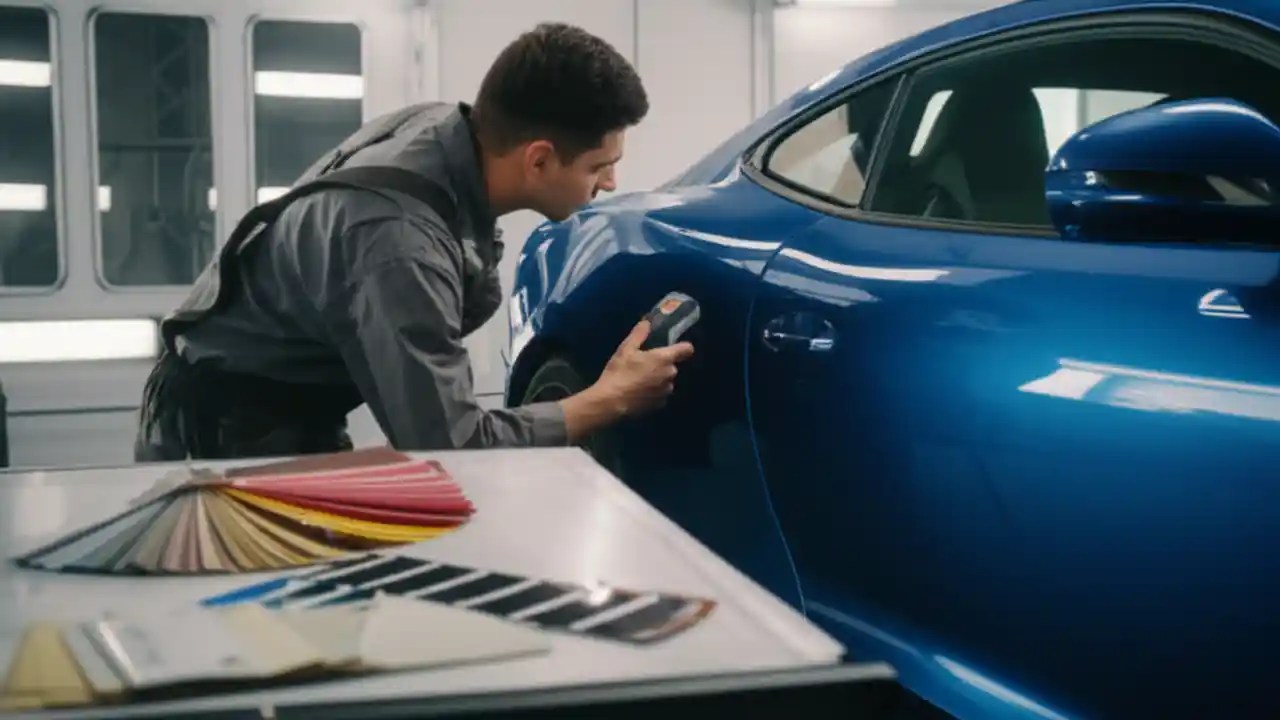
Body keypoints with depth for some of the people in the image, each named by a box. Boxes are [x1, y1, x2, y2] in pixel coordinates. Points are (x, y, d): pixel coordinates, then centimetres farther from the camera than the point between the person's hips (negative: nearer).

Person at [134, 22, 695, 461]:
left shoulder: (442, 126, -10)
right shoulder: (401, 241, -35)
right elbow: (449, 448, -30)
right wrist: (610, 399, -22)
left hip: (292, 415, 9)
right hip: (224, 430, -8)